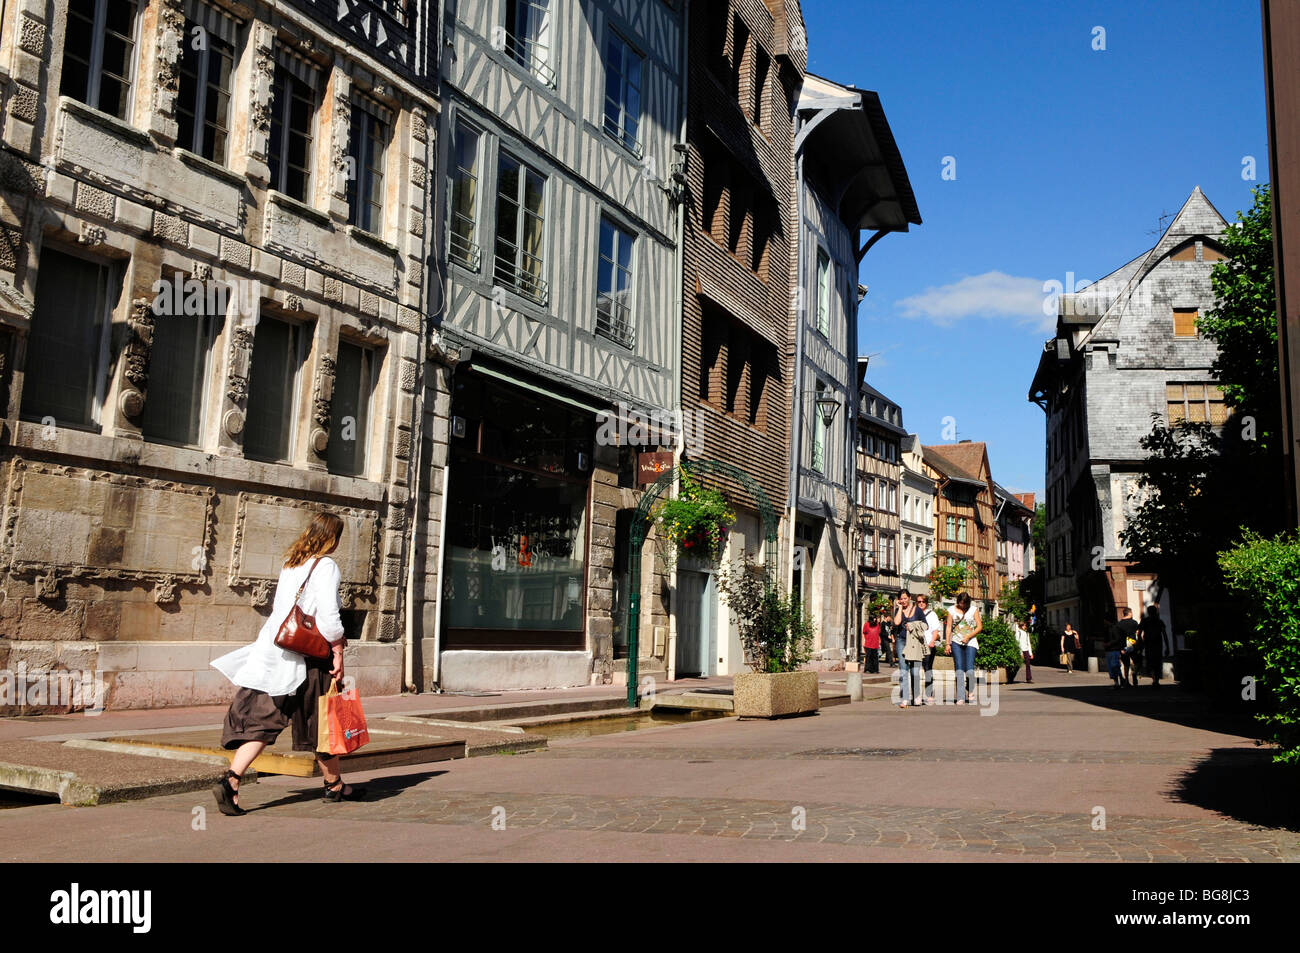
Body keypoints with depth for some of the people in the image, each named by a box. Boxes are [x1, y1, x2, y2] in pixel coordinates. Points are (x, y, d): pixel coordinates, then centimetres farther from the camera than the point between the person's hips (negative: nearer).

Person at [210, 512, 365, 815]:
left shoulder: (290, 563, 13)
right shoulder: (326, 566, -9)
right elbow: (328, 615, -17)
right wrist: (338, 651, -9)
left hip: (272, 653, 6)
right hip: (305, 657, -6)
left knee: (261, 719, 5)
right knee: (321, 722, 9)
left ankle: (230, 780, -11)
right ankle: (334, 785, 24)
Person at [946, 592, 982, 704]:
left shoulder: (974, 610, 8)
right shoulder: (952, 611, 9)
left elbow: (980, 627, 5)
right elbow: (949, 627, 9)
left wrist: (968, 637, -7)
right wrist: (947, 643, 1)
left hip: (970, 643, -1)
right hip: (956, 642, 1)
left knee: (970, 669, -10)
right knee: (959, 669, -7)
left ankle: (969, 693, 14)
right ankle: (960, 698, -8)